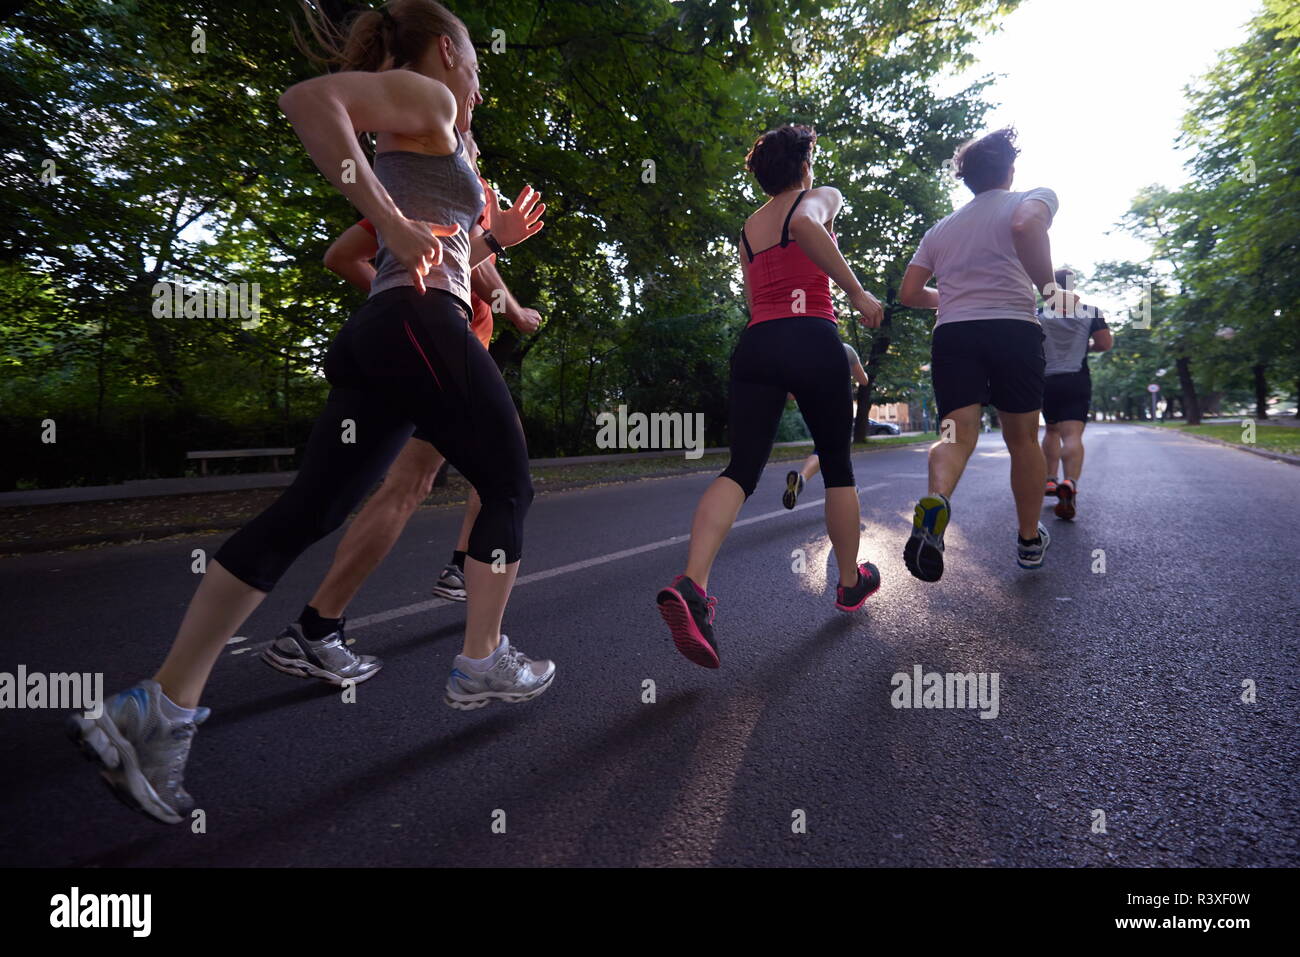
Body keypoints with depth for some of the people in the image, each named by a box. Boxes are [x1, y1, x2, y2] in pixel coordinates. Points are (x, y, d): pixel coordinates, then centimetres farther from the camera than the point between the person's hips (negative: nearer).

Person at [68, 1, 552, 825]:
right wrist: (394, 223, -17)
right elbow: (309, 98, -14)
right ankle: (483, 665, 15)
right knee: (510, 487, 7)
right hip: (422, 327, -8)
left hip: (377, 333, 9)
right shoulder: (427, 100, 5)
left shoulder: (407, 138, 32)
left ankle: (164, 707, -3)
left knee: (304, 515, -1)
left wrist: (495, 239, 28)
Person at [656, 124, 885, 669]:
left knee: (741, 468, -7)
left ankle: (692, 583, -30)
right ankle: (851, 581, 26)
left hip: (756, 341, 4)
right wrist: (858, 293, -13)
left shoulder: (749, 227, 25)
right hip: (812, 341, -4)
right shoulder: (821, 197, 9)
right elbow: (805, 223, -17)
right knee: (837, 466, 13)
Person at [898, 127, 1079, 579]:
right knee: (1023, 440, 11)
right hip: (1014, 329, -2)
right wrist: (1048, 287, -7)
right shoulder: (1035, 198, 9)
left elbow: (909, 293, 17)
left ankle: (935, 500, -39)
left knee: (957, 433, -5)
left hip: (952, 334, 3)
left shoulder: (940, 228, 22)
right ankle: (1029, 541, 22)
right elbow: (1025, 225, -17)